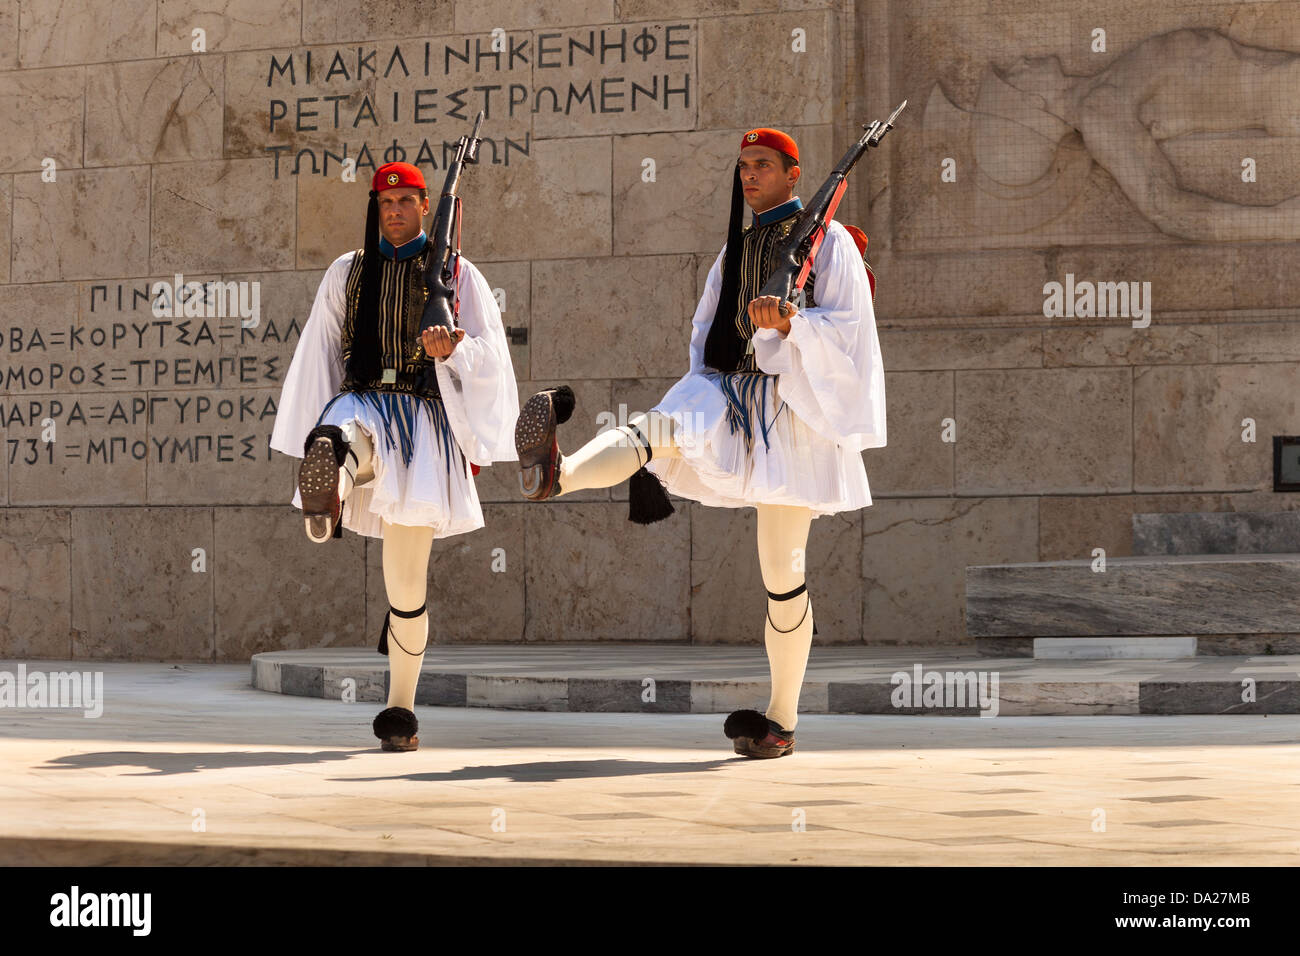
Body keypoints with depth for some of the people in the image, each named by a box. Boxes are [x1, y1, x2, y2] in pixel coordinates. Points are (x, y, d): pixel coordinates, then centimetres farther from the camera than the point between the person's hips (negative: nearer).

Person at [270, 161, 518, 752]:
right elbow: (318, 358, 17)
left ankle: (400, 710, 10)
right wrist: (312, 439, 11)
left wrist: (451, 352, -20)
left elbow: (488, 356, 3)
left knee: (407, 576, -1)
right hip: (360, 403, 2)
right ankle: (326, 493, -75)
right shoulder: (346, 273, 16)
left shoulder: (455, 273, 10)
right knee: (338, 440, -41)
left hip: (422, 415, -2)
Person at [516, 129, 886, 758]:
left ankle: (782, 718, 6)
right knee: (659, 429, -30)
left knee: (781, 566, -2)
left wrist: (788, 326, -27)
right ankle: (554, 474, -59)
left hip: (789, 406, -4)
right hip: (728, 392, 4)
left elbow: (846, 327, -9)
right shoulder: (737, 246, 18)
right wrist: (703, 401, 13)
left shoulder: (828, 241, 2)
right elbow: (709, 327, 24)